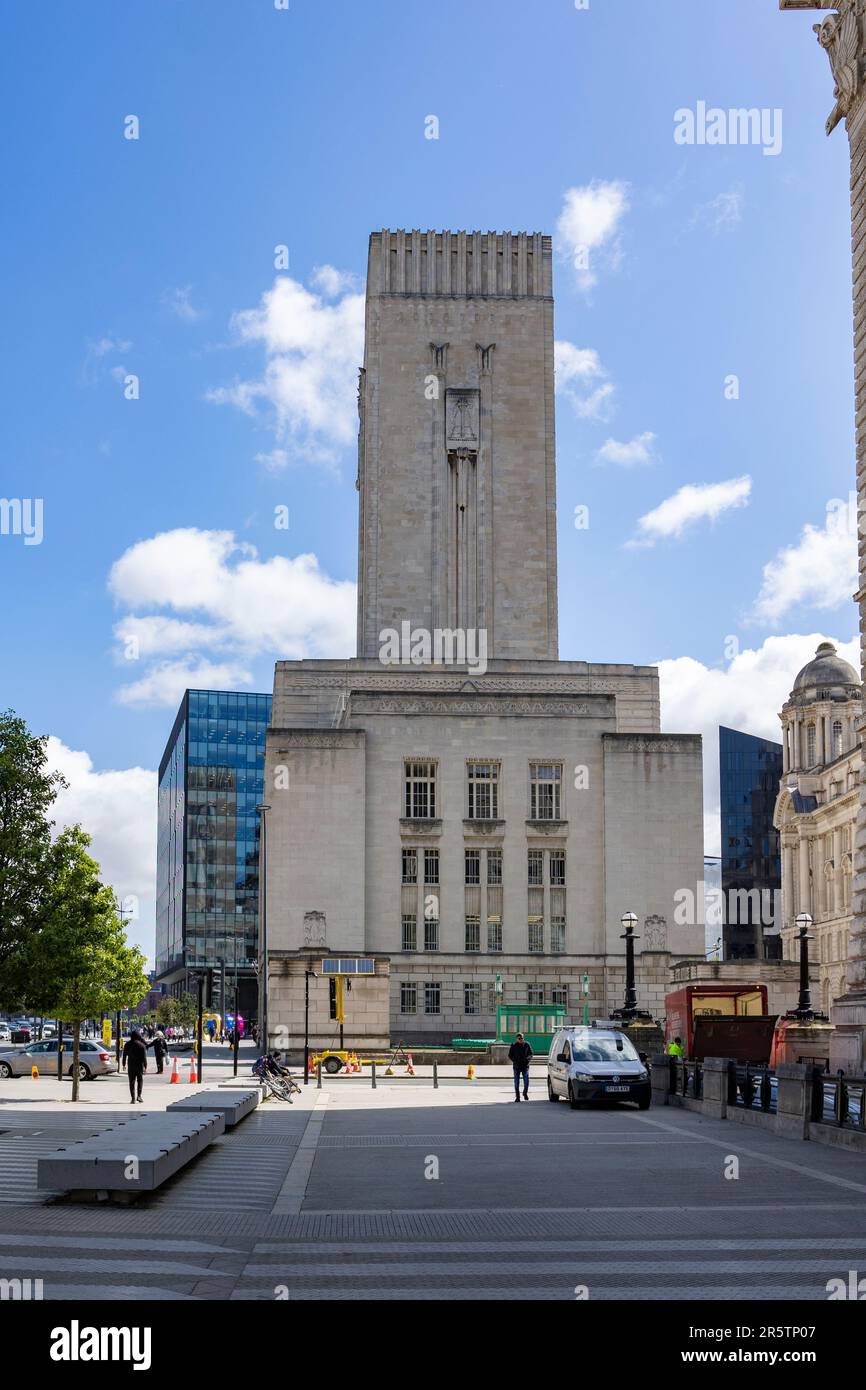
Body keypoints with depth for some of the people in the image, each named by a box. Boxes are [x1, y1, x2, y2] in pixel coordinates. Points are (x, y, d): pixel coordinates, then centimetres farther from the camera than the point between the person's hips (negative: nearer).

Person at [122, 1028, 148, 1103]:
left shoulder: (127, 1045, 0)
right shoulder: (142, 1045, -9)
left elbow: (124, 1055, 7)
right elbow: (144, 1057, -10)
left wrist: (124, 1065, 17)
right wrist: (145, 1066, -5)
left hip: (131, 1065, 2)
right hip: (140, 1065, -2)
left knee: (132, 1082, 6)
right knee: (140, 1080, 13)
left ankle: (133, 1098, 2)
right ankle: (139, 1096, 3)